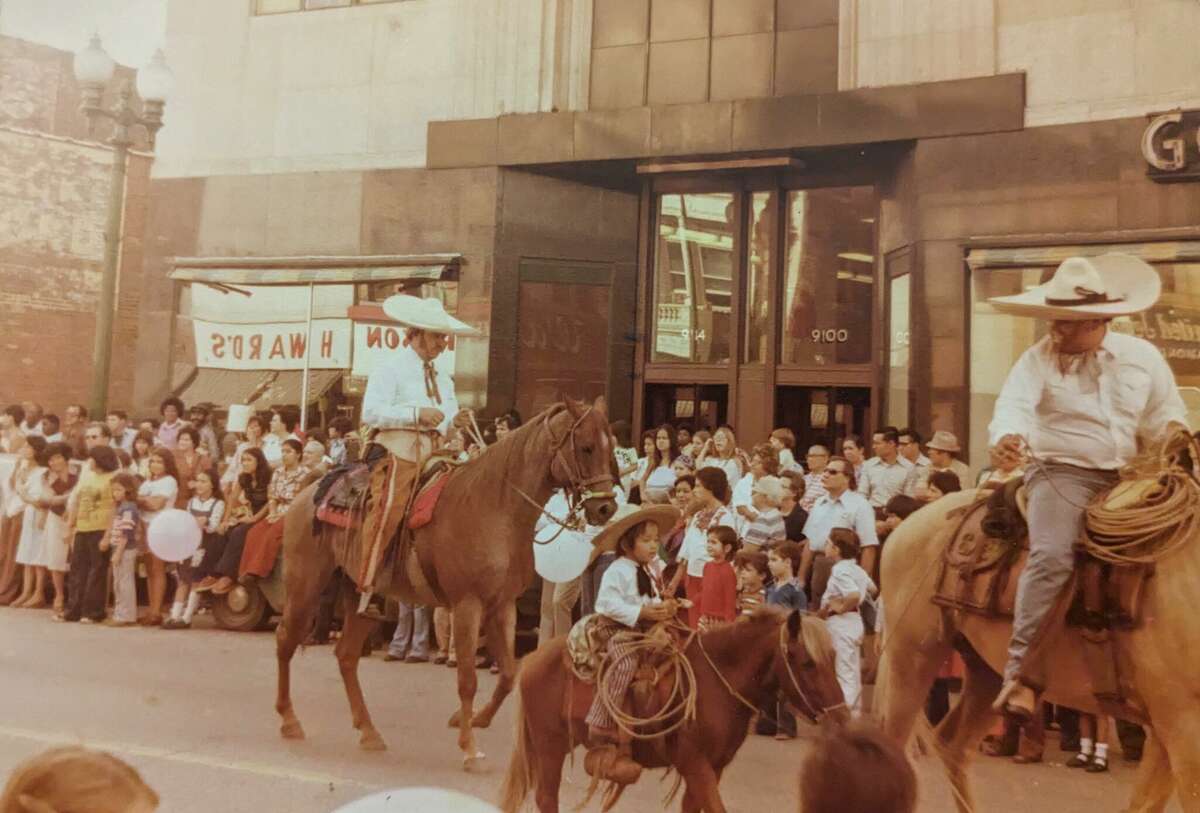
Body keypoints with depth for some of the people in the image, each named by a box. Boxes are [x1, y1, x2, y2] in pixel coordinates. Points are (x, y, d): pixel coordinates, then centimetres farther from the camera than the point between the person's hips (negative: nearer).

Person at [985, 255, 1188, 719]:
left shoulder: (1142, 356, 8)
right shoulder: (1038, 359, -2)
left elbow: (1165, 415, 17)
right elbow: (1013, 406, -16)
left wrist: (1173, 431, -6)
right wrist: (1010, 435, -39)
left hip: (1125, 476, 5)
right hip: (1062, 473, -5)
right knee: (1052, 555, -27)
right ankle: (1019, 671, -27)